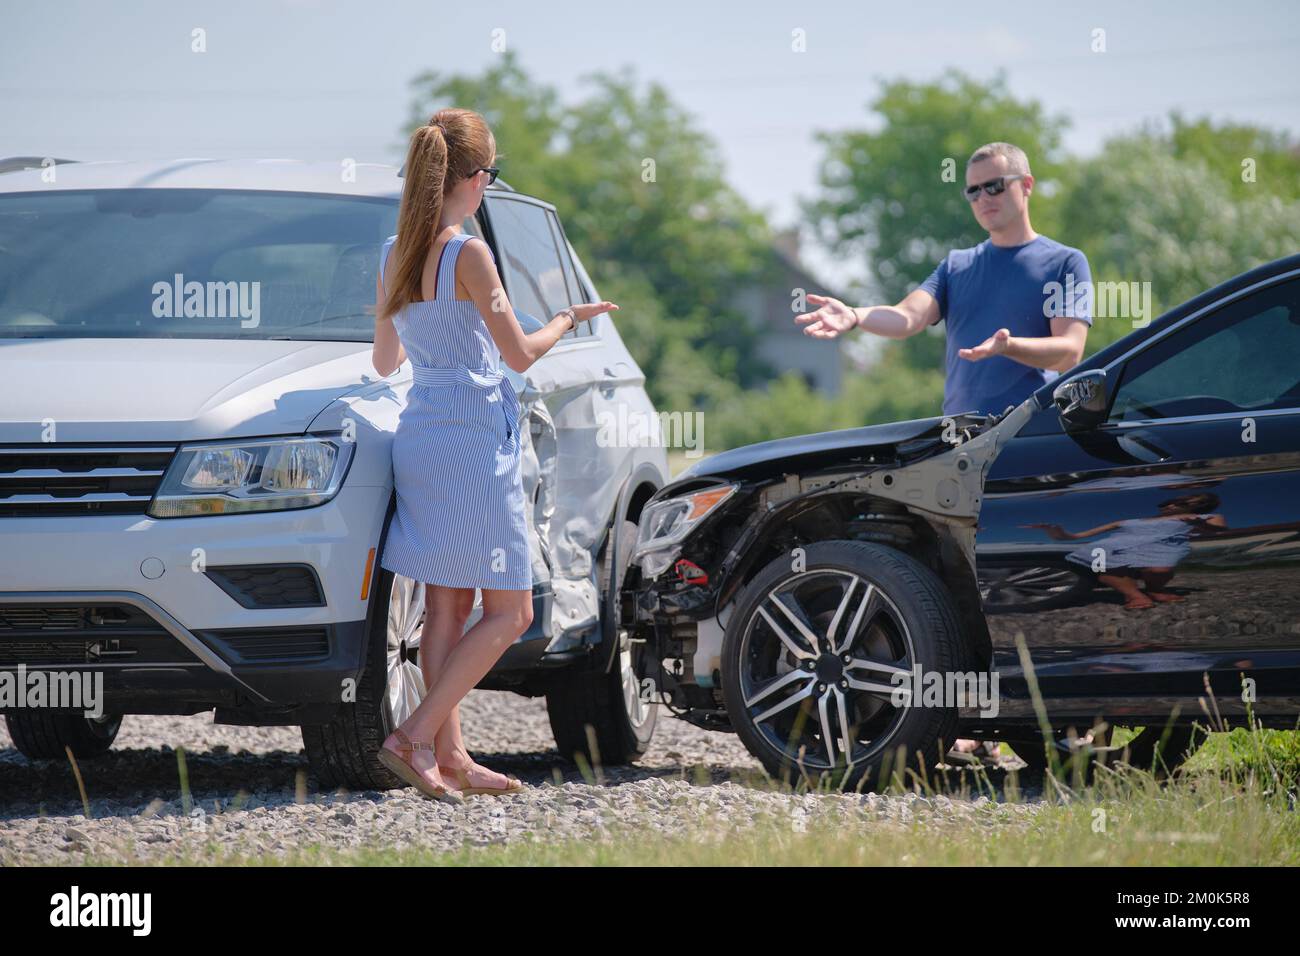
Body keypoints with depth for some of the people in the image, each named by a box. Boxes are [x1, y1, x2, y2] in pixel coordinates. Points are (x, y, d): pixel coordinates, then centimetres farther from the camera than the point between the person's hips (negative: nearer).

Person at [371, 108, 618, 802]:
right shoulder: (467, 254, -16)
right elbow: (520, 353, -11)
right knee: (509, 611, -1)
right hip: (475, 438, -8)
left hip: (419, 430, 8)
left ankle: (451, 756, 9)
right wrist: (569, 318, 8)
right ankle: (415, 738, -8)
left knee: (447, 607, 10)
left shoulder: (394, 255, 7)